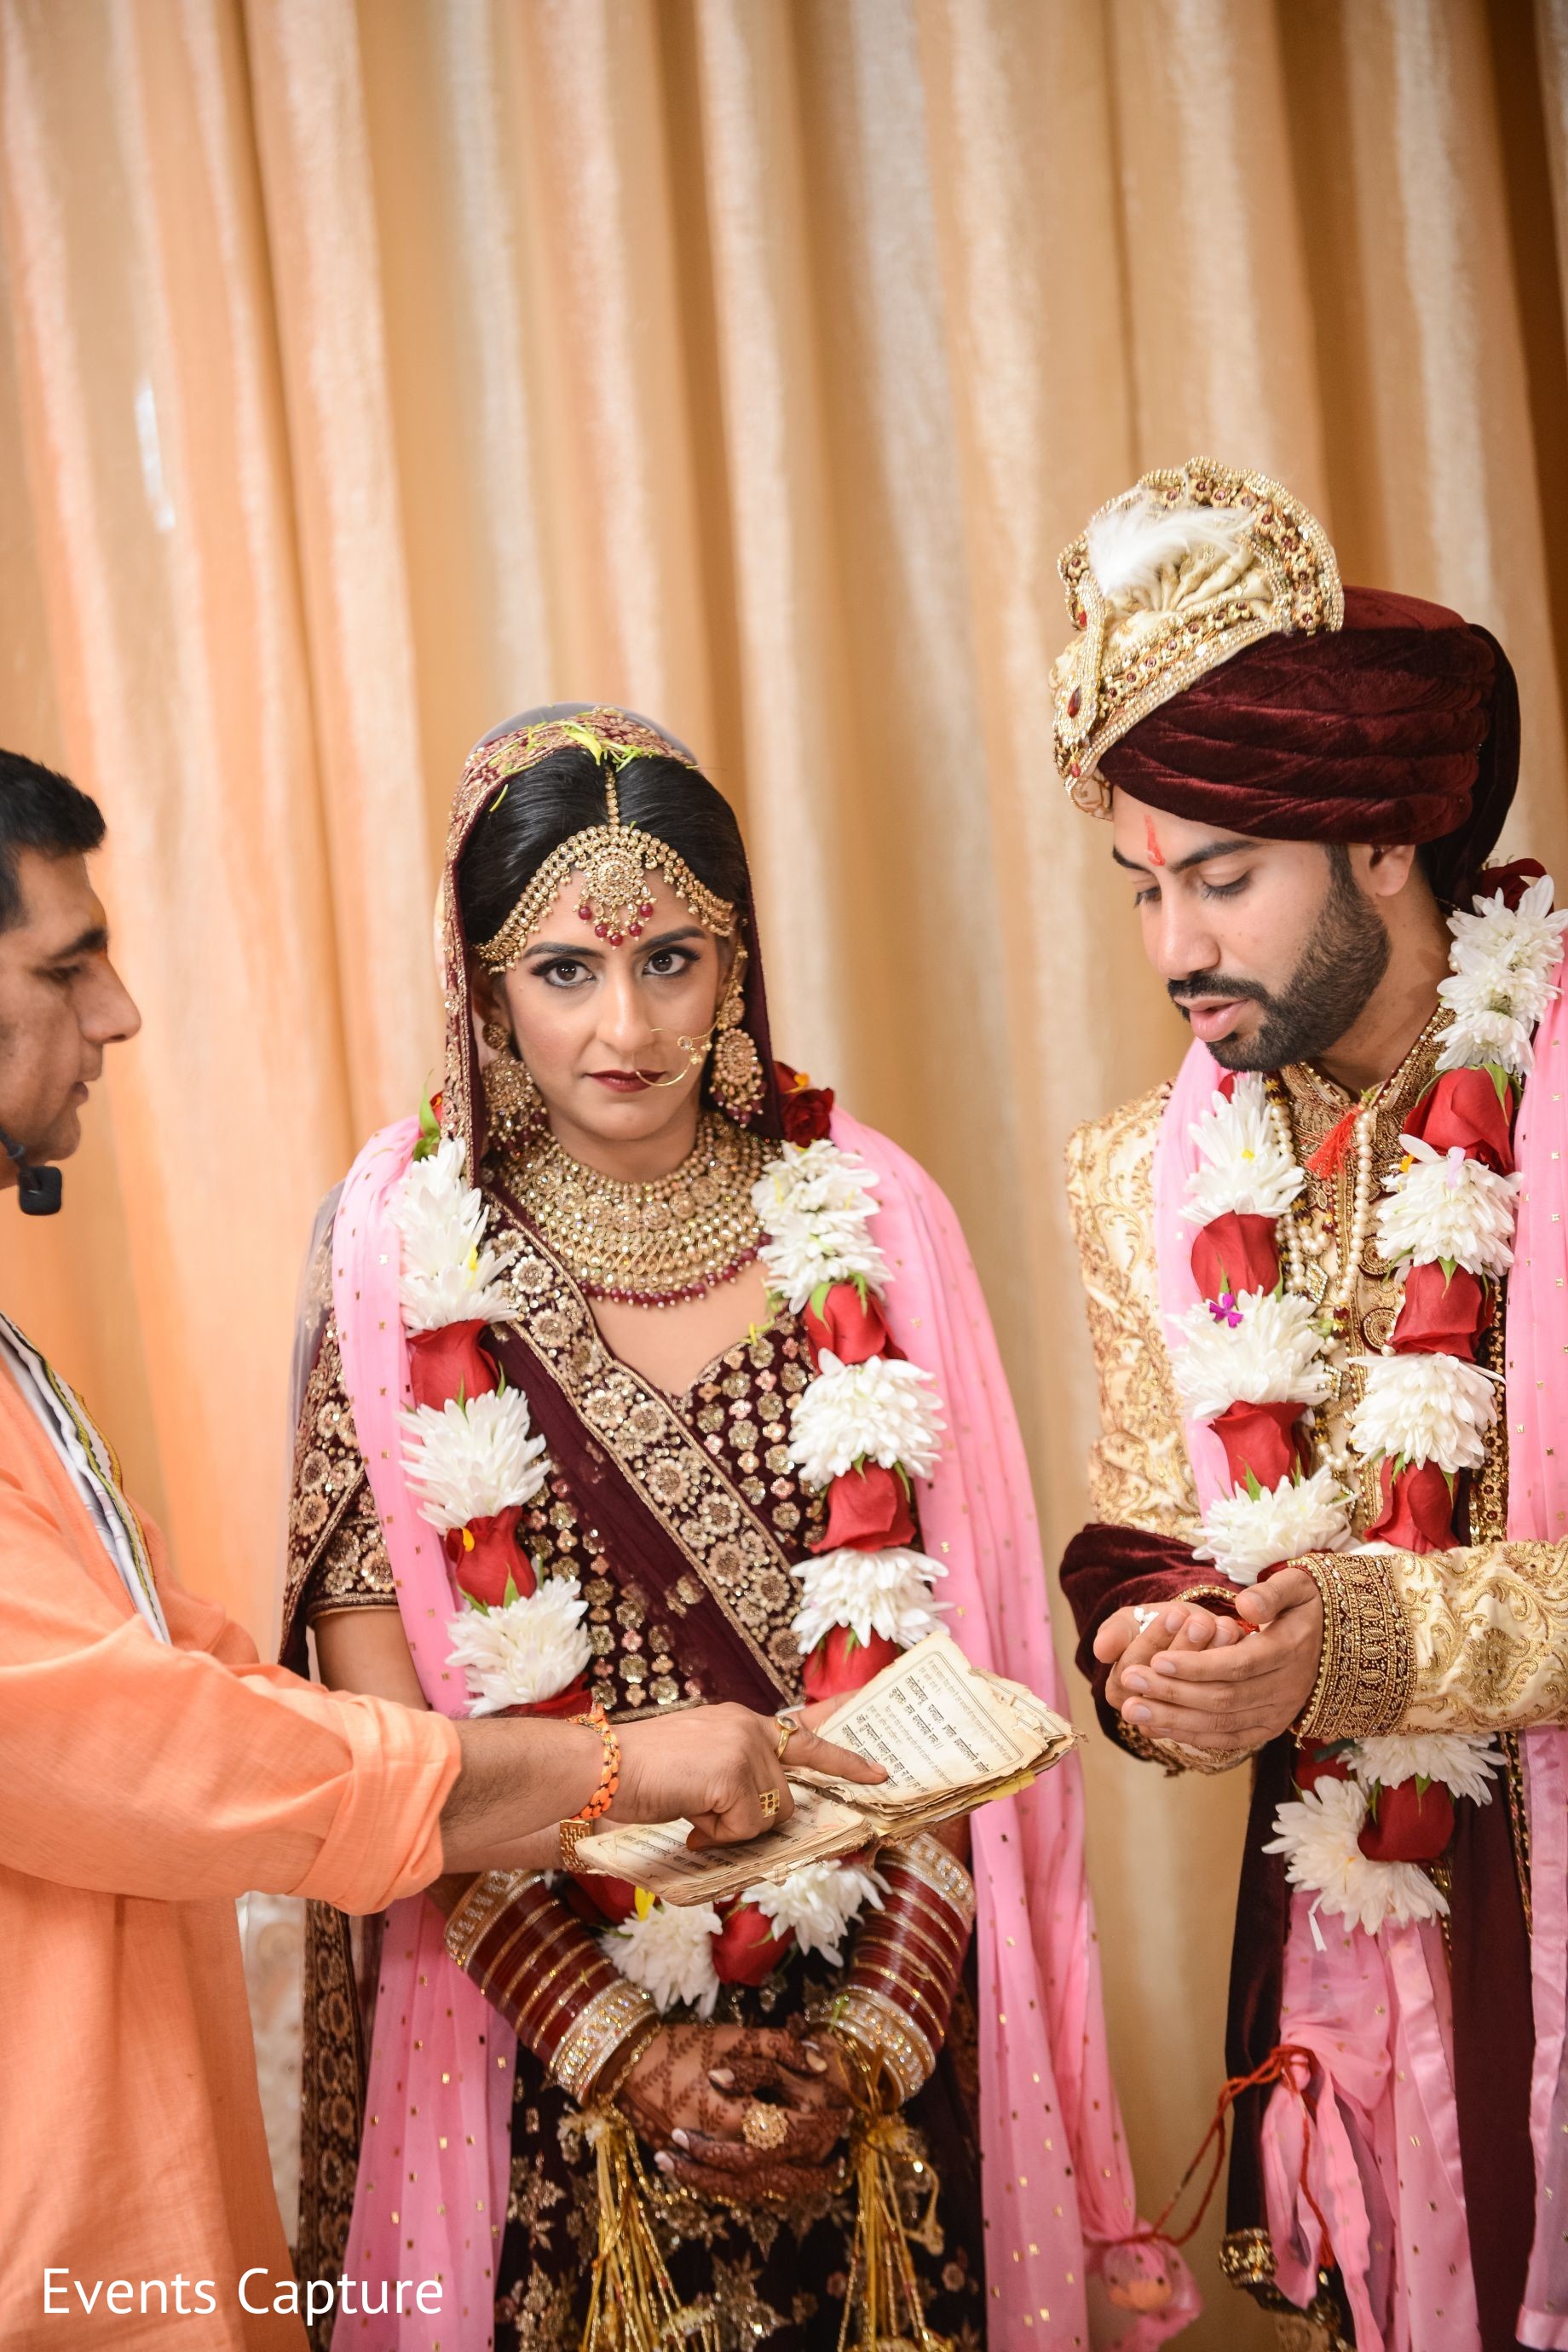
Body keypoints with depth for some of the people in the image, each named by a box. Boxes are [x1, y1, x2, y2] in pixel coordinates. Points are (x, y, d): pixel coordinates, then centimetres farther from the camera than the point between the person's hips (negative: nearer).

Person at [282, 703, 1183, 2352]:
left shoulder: (867, 1218, -3)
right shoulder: (402, 1255, -7)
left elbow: (960, 1662, -3)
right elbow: (384, 1737, -8)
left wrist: (878, 2029, -11)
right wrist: (614, 2044, -14)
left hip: (875, 2025, 1)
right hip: (540, 2042, -1)